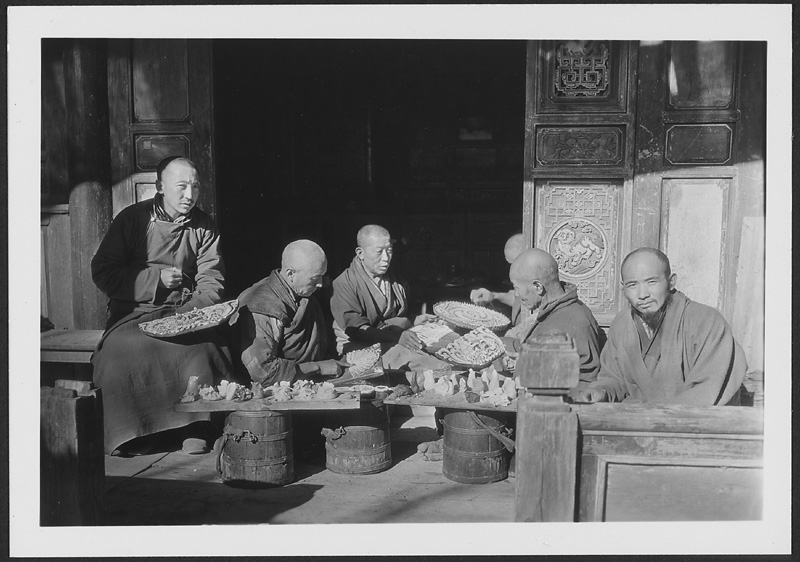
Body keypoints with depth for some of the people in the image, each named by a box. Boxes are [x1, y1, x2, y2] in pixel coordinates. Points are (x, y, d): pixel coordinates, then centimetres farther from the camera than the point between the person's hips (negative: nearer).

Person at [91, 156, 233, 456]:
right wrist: (154, 279, -11)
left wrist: (190, 312, -16)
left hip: (186, 314, 1)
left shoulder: (203, 226, 7)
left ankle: (196, 429, -18)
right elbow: (102, 272, -1)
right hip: (135, 313, -1)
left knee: (203, 345, -30)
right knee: (124, 348, -31)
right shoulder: (133, 218, 1)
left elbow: (211, 283, 3)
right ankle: (132, 434, -16)